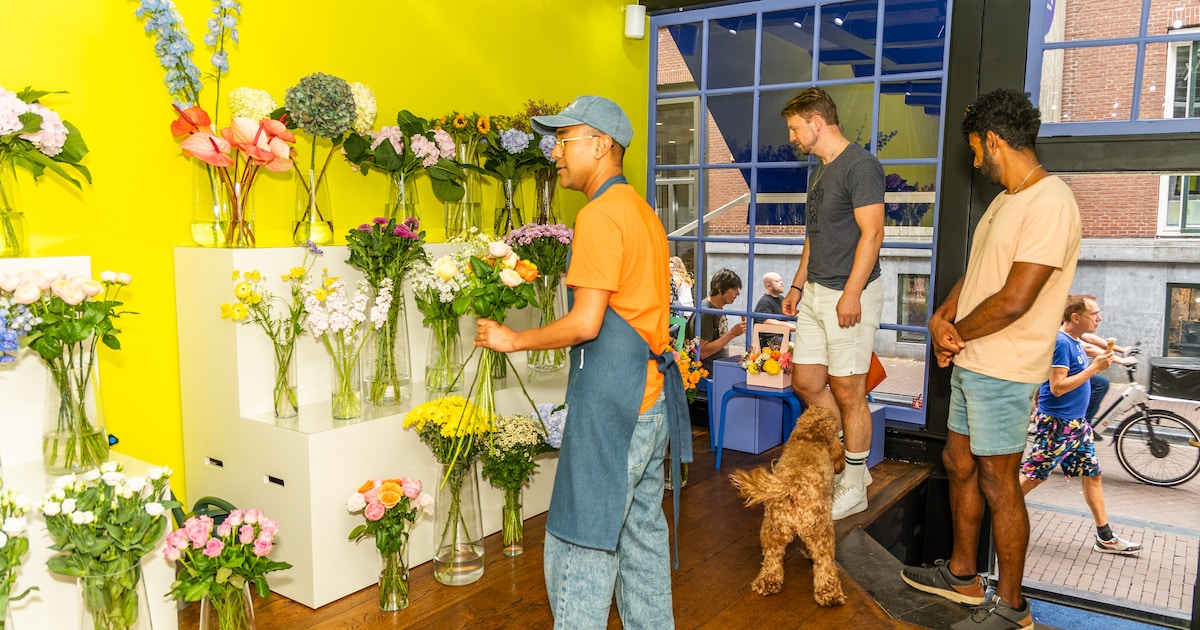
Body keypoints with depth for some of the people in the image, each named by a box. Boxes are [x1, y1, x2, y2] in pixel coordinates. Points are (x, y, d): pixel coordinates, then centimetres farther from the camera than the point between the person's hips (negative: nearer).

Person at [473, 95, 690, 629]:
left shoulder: (600, 215, -15)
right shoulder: (642, 210, 15)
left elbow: (585, 323, -20)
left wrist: (513, 340, -7)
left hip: (610, 404, -10)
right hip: (652, 394, 10)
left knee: (579, 545, -1)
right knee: (643, 533, 18)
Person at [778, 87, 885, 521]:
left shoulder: (860, 165, -12)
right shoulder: (821, 172, 17)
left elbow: (872, 233, -18)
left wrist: (851, 293, -22)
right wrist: (798, 285, 20)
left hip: (850, 295, -9)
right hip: (816, 294, 10)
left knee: (847, 391, -1)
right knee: (806, 382, 11)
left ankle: (854, 487, 13)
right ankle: (851, 461, 28)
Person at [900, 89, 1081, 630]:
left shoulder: (1050, 204, -20)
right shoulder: (1006, 200, 13)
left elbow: (1014, 300, -24)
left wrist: (956, 334, -10)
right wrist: (942, 318, -3)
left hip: (1003, 371, -10)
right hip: (970, 363, 10)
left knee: (998, 484, 1)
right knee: (958, 463, 18)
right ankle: (962, 575, 35)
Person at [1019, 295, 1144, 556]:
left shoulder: (1076, 341, 10)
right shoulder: (1060, 342, -19)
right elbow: (1057, 387, -23)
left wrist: (1098, 364, 6)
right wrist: (1094, 368, -20)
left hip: (1077, 422, 10)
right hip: (1056, 423, -10)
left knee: (1092, 474, 12)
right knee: (1033, 476, -3)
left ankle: (1105, 538, 20)